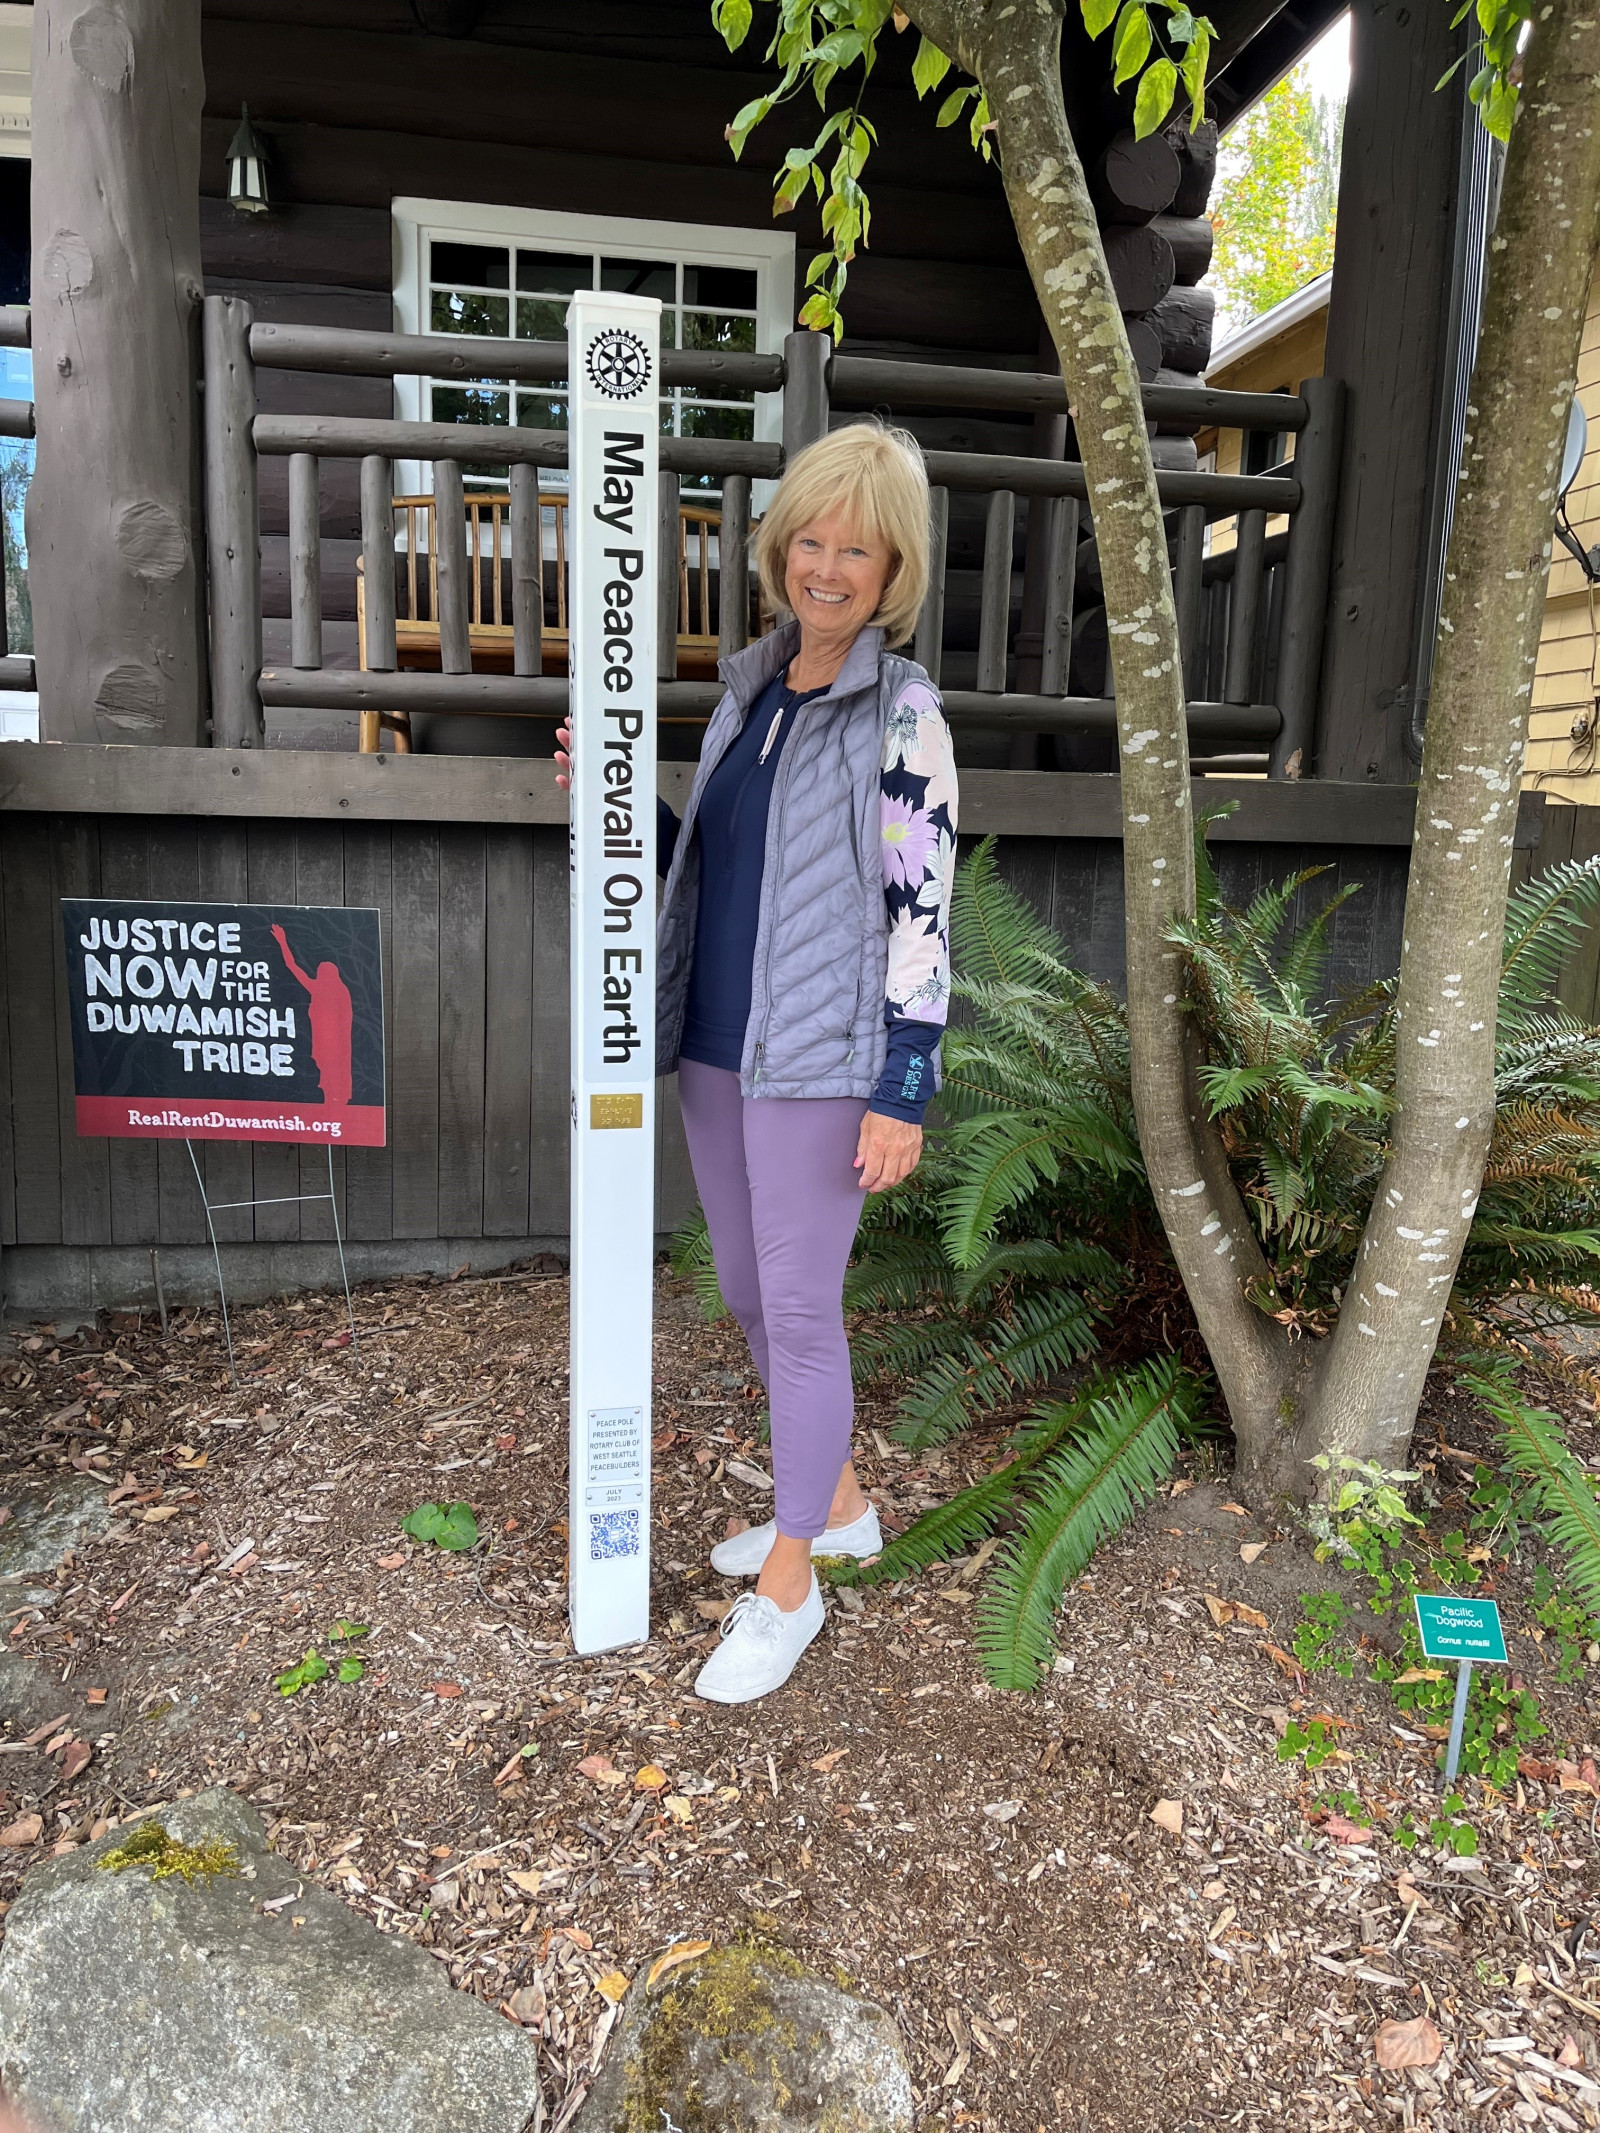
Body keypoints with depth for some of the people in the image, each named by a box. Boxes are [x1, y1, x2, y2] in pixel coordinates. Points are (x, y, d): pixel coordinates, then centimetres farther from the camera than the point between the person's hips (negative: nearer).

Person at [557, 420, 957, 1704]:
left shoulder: (902, 715, -10)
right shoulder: (751, 685, 10)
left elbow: (922, 913, -14)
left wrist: (904, 1093, -17)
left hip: (821, 1058, -7)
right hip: (713, 1043, 8)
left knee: (800, 1311, 2)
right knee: (750, 1296, 17)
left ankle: (788, 1584, 21)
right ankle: (836, 1503, 39)